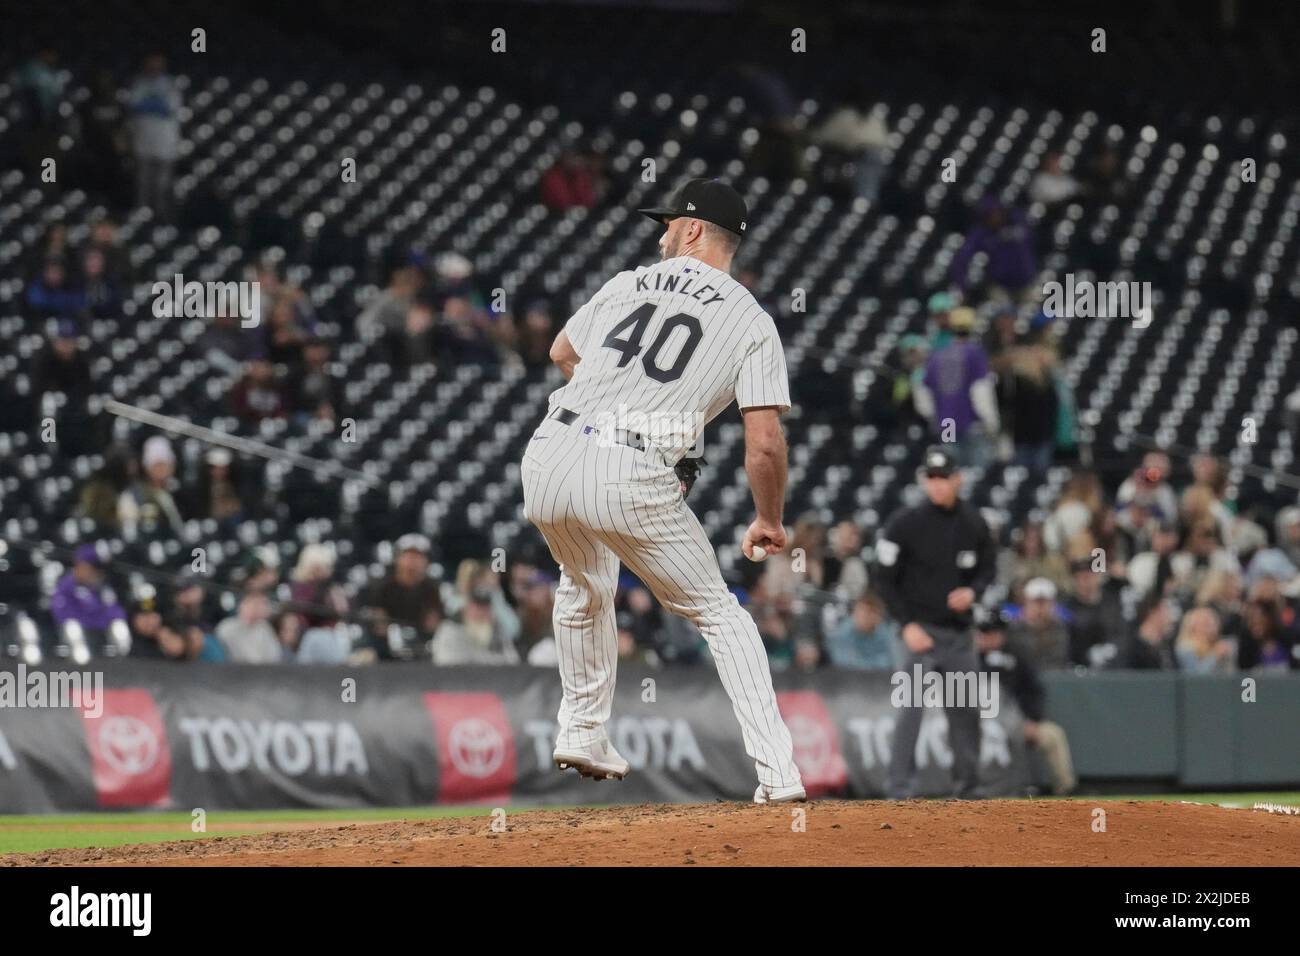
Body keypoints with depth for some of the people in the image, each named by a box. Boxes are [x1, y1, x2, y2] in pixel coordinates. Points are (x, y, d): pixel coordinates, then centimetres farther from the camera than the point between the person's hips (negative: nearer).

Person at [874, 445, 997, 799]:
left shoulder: (973, 524, 3)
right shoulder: (905, 524, -8)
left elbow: (988, 567, 15)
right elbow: (885, 578, -4)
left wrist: (973, 591, -7)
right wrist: (907, 625, -12)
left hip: (960, 633, 4)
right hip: (920, 630, -4)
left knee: (965, 712, 8)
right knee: (910, 710, -14)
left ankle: (967, 786, 22)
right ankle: (899, 791, -14)